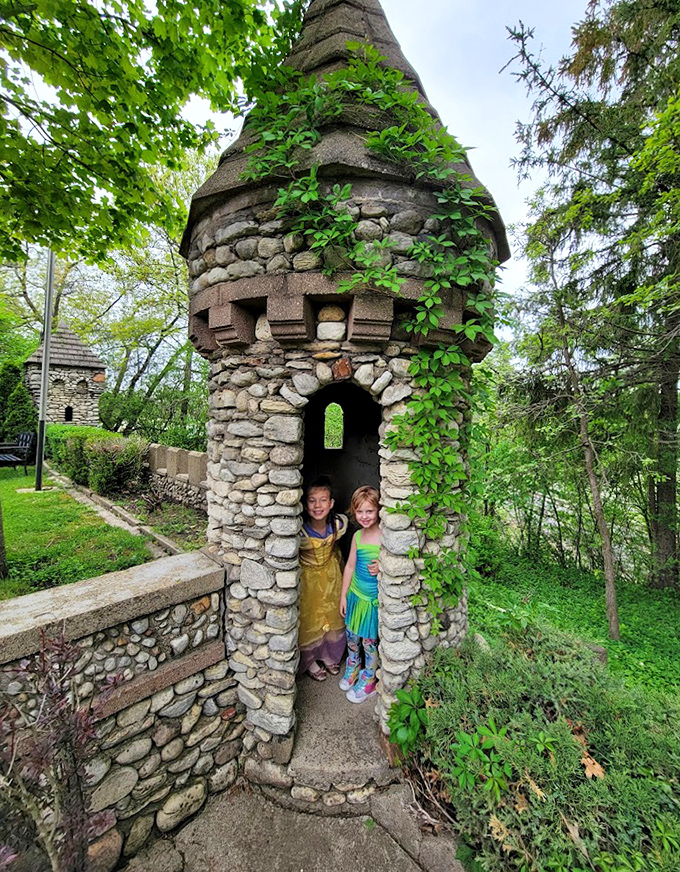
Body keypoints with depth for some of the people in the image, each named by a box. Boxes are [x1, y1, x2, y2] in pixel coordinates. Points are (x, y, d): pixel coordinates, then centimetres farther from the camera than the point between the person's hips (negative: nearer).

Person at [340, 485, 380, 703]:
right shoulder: (357, 536, -4)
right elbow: (350, 566, 5)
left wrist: (381, 569, -30)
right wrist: (343, 595, 8)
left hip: (374, 598, -5)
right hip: (355, 594, 5)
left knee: (369, 641, 13)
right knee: (352, 636, 22)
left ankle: (368, 680, 39)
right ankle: (352, 669, 50)